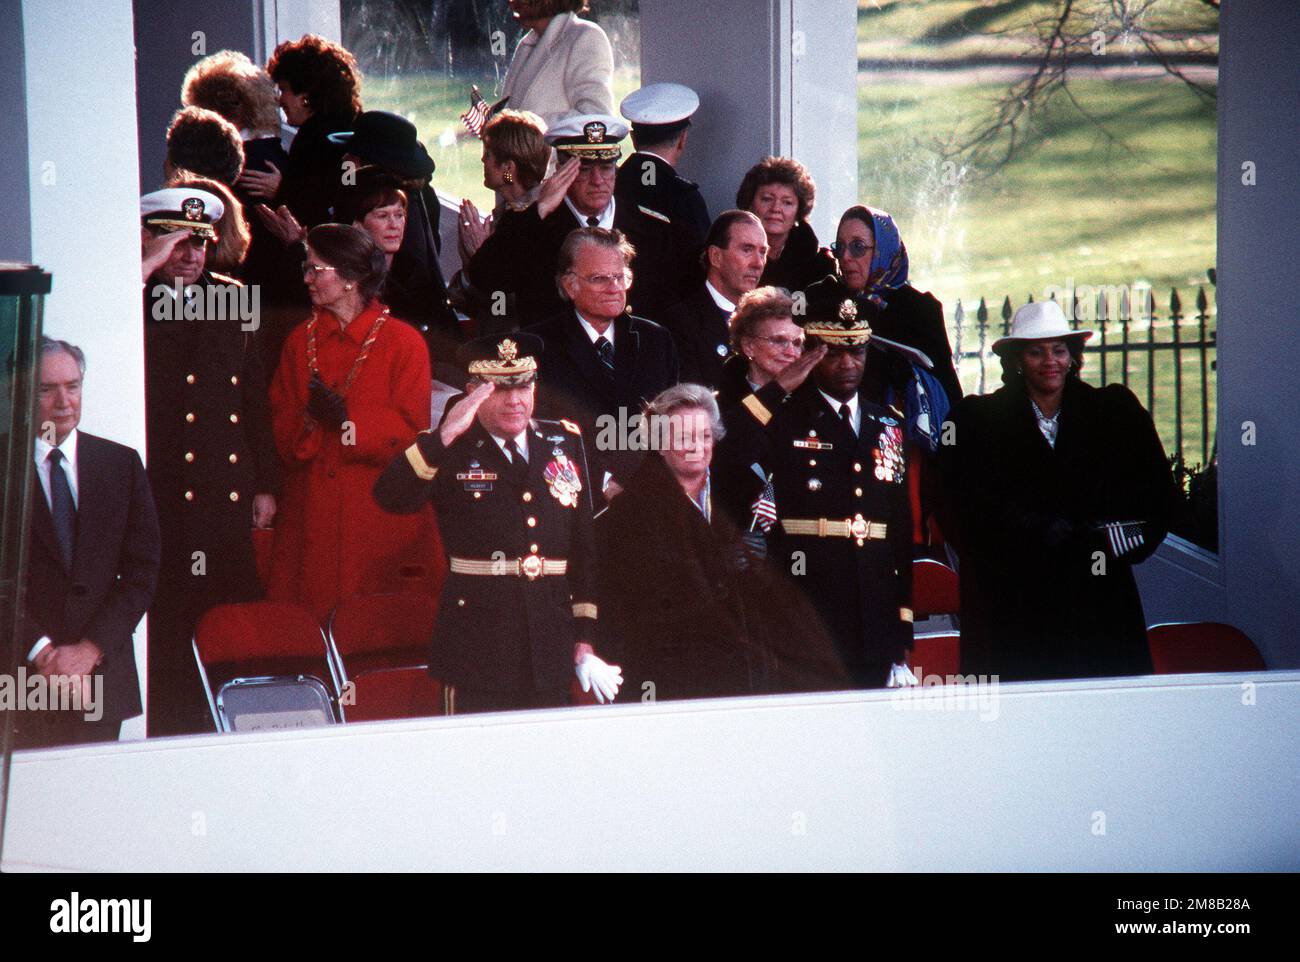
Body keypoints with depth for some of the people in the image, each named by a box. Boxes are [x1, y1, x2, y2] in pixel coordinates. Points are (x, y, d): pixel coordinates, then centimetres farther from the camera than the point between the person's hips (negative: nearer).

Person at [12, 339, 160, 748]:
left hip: (101, 674, 2)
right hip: (20, 679, -2)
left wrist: (90, 649, -6)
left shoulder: (122, 464, 9)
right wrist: (42, 650, -13)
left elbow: (142, 572, 5)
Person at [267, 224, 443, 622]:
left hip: (382, 515, -4)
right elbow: (282, 431, 11)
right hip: (312, 521, 4)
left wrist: (346, 421, -19)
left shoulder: (403, 342, 0)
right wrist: (310, 420, -11)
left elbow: (410, 433, -6)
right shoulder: (300, 341, 14)